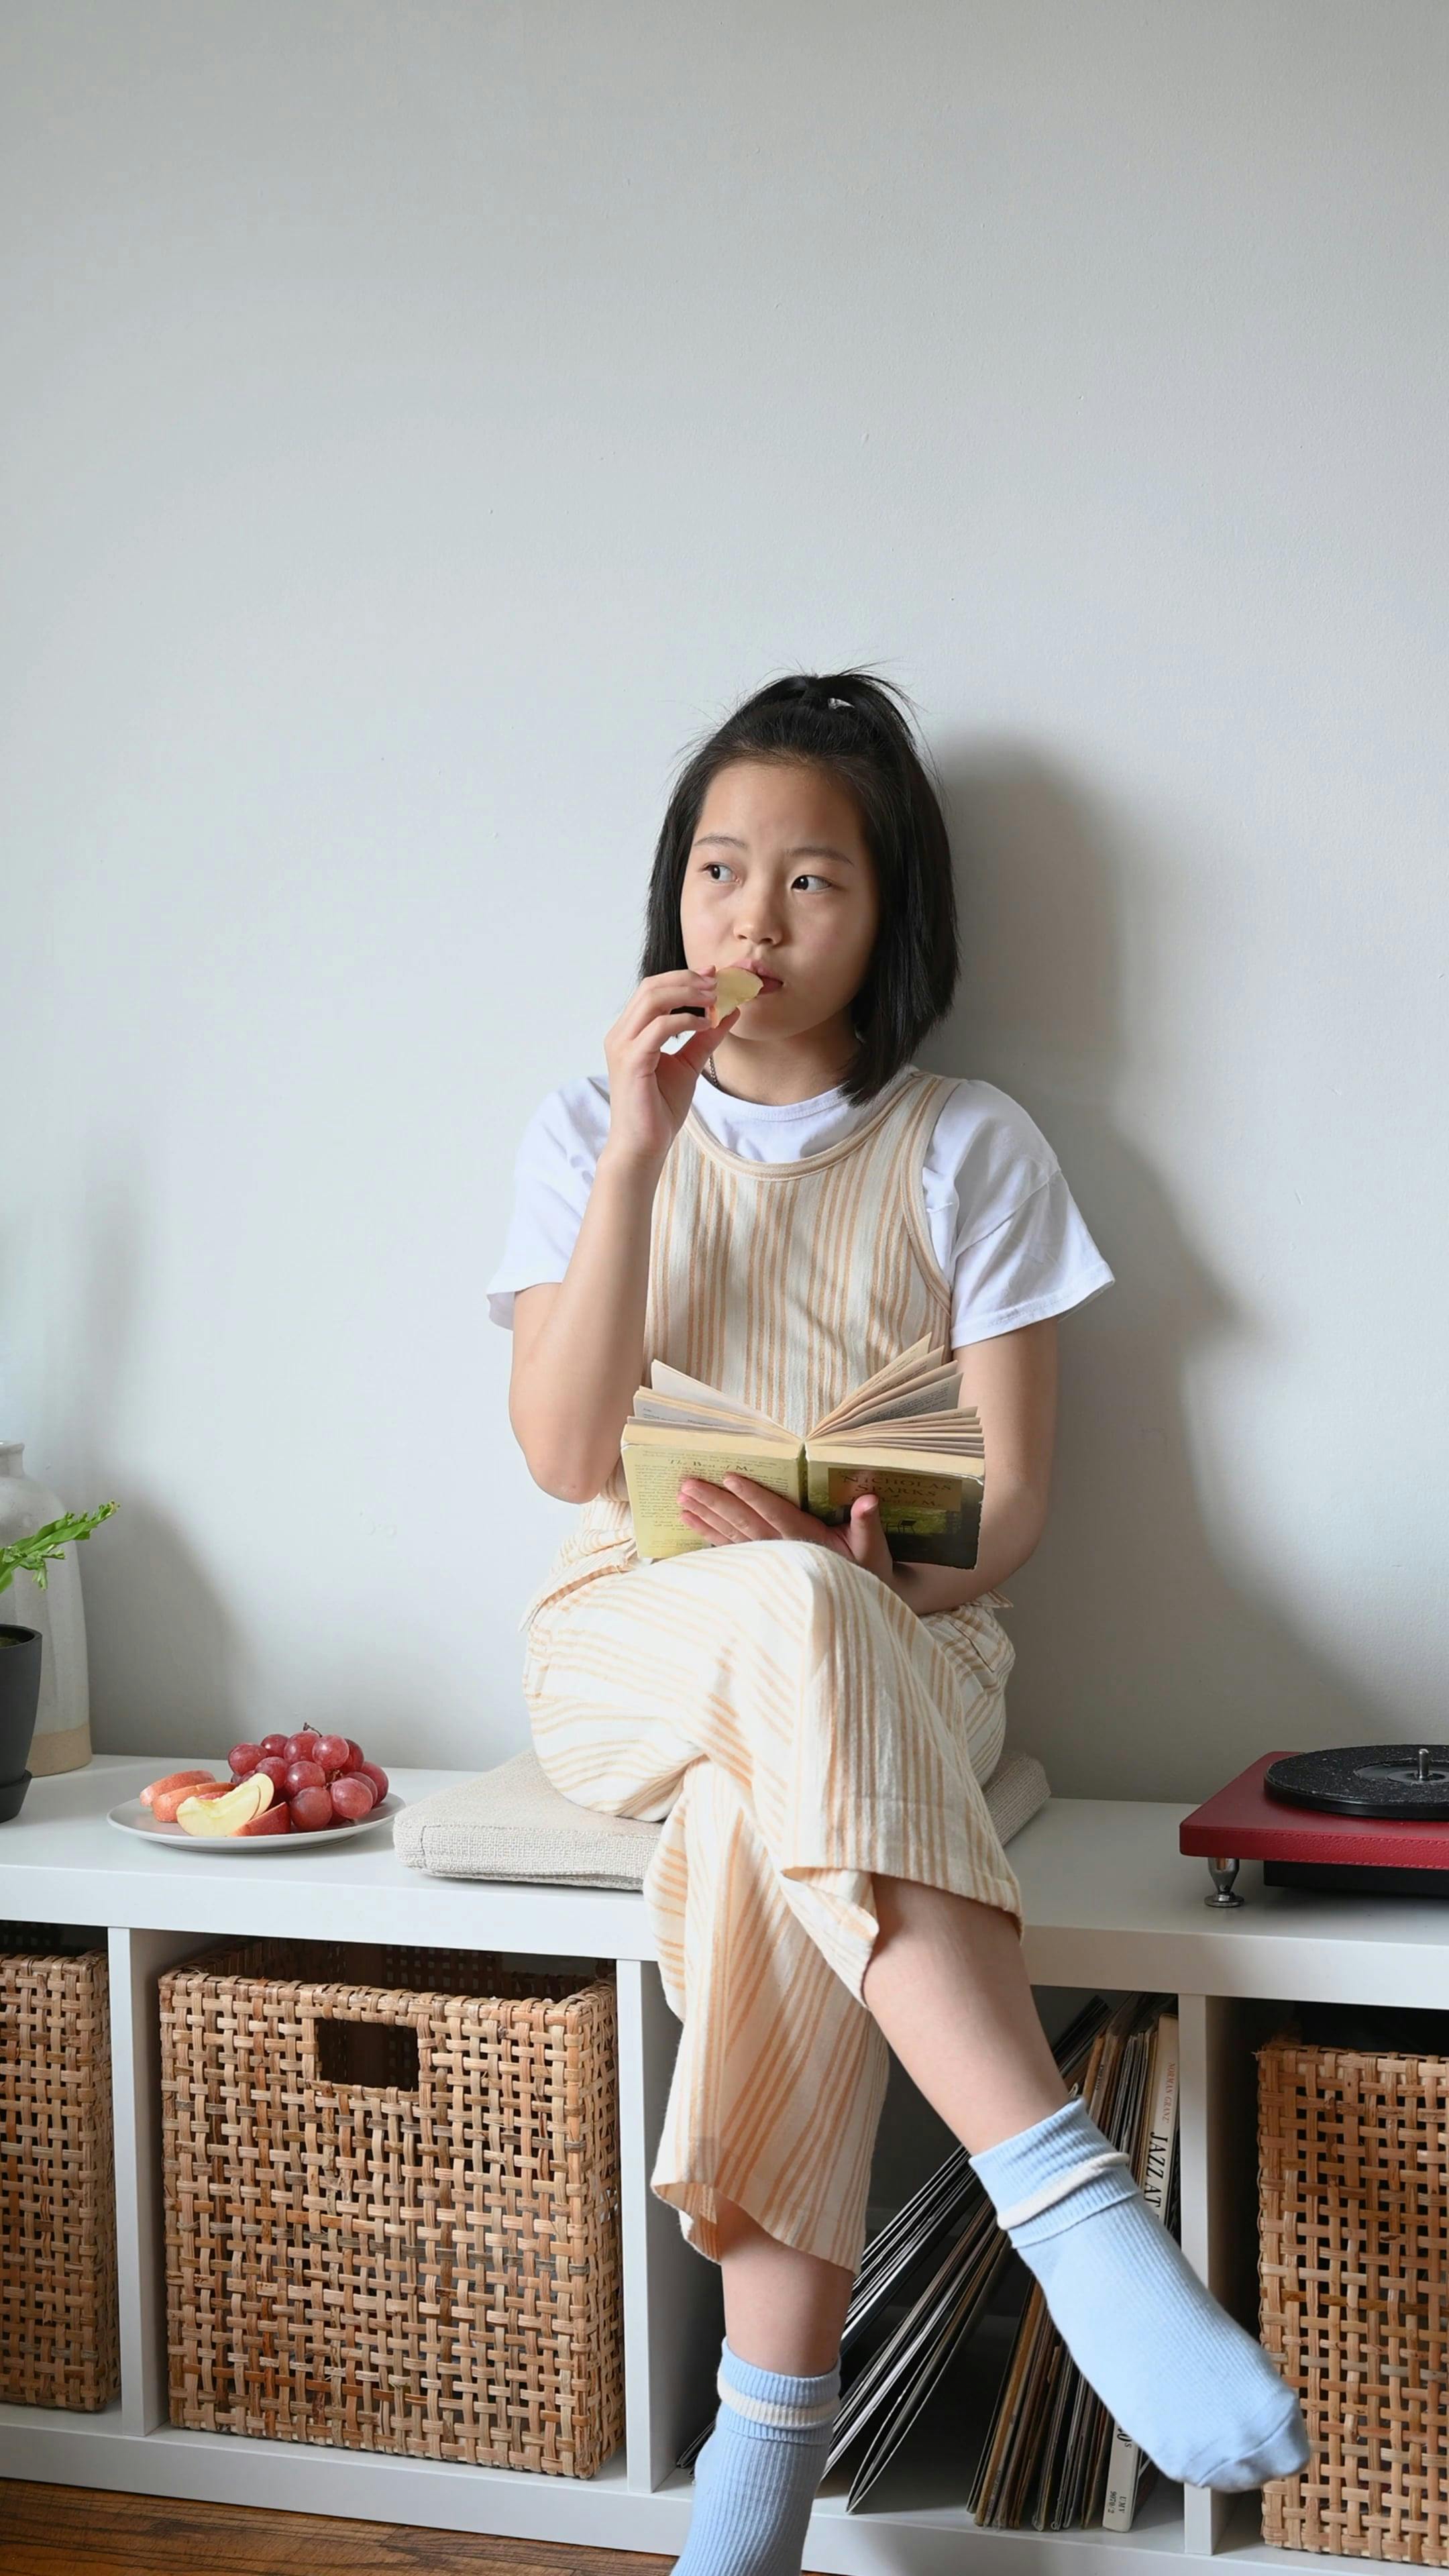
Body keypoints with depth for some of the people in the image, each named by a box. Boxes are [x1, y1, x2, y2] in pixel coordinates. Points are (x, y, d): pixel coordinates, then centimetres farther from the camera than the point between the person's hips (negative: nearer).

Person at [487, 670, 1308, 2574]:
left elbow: (1009, 1506, 2)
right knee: (784, 1618, -38)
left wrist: (897, 1569, -20)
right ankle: (1073, 2204, -46)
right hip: (628, 1642, 1)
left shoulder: (972, 1151, 6)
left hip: (894, 1645, 0)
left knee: (768, 1824, -38)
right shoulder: (587, 1128, 9)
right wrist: (637, 1155, -12)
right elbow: (567, 1455, -5)